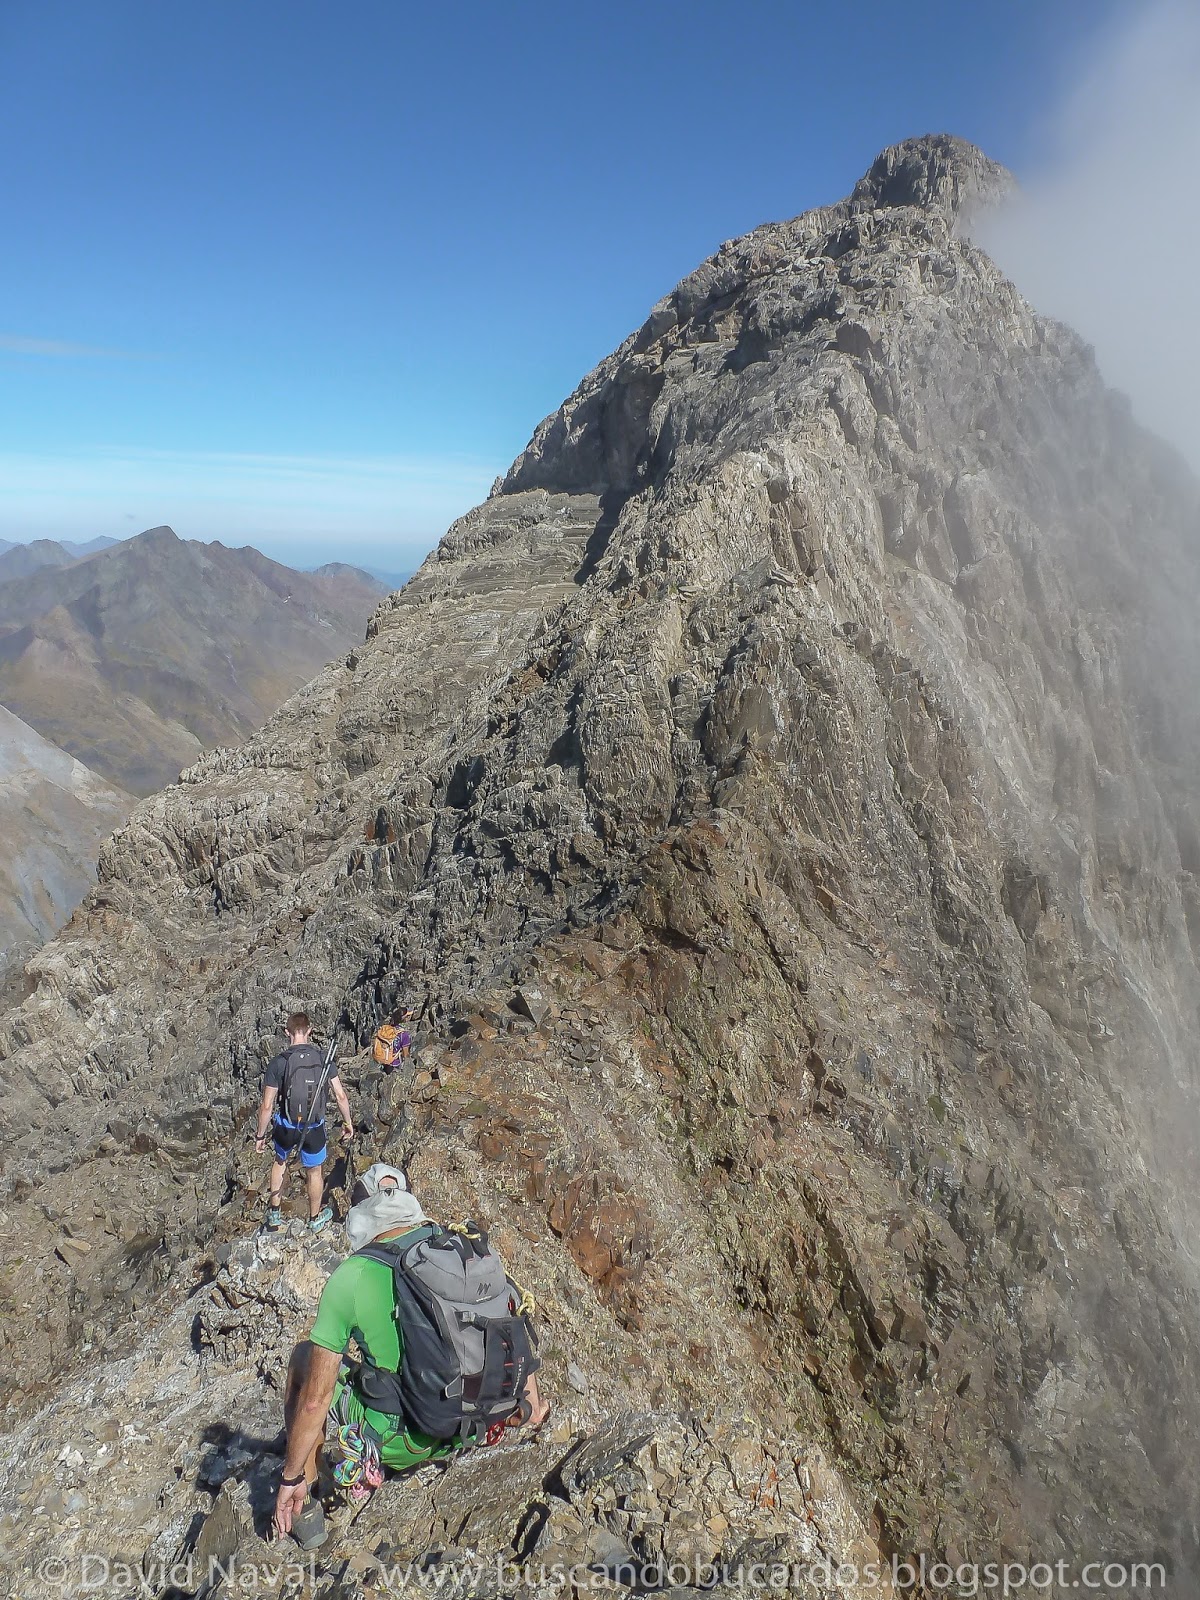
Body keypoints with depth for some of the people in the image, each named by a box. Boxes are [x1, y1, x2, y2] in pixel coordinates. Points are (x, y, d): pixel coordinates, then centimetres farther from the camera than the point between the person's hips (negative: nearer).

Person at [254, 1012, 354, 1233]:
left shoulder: (279, 1063, -15)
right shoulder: (324, 1059, -10)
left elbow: (267, 1106, -12)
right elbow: (340, 1095, -7)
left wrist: (260, 1135, 1)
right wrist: (348, 1122, 7)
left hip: (286, 1127, 0)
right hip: (315, 1128, 0)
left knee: (280, 1160, 30)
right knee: (315, 1171, 22)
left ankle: (275, 1213, 40)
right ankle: (315, 1219, 41)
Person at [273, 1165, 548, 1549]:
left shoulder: (351, 1276, -17)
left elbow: (315, 1399, -12)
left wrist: (291, 1477, 5)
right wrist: (530, 1396, 22)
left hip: (394, 1442, -3)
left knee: (303, 1357, 17)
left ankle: (305, 1508, 23)